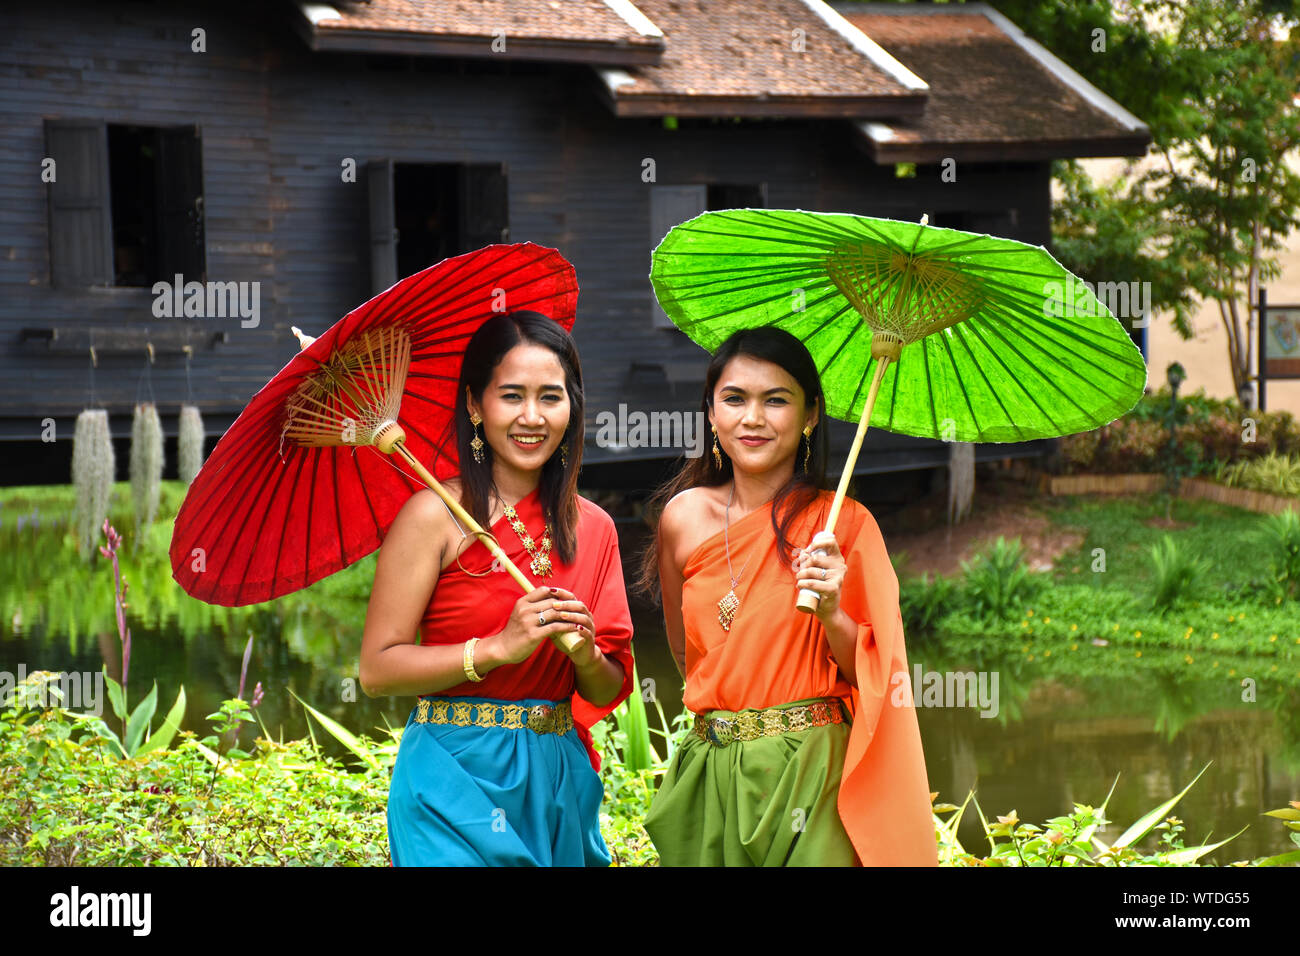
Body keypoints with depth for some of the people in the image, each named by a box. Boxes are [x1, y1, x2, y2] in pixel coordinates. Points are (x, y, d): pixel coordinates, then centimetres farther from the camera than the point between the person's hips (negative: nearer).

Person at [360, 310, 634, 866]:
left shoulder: (593, 528, 7)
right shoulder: (436, 516, -8)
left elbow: (608, 694, 10)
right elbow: (377, 669, -13)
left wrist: (586, 656, -11)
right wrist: (497, 647, -21)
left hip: (561, 780, 5)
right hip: (457, 777, -5)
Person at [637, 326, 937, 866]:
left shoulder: (845, 524, -6)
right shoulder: (685, 516, 1)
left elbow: (877, 675, -5)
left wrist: (831, 616, -20)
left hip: (814, 778, -3)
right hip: (714, 776, 3)